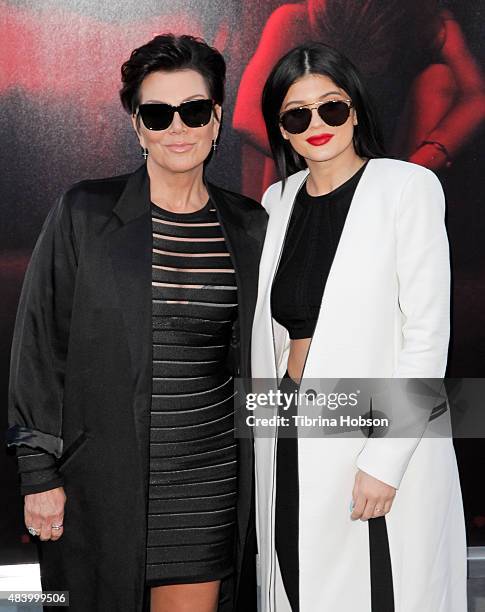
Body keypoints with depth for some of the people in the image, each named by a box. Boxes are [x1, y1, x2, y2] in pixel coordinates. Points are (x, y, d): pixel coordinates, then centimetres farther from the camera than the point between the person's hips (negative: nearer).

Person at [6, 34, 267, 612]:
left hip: (210, 478, 2)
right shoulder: (84, 213, -4)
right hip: (104, 478, -2)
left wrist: (259, 473, 11)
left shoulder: (249, 226, 5)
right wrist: (39, 472, -5)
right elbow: (40, 343, -3)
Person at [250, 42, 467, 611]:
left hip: (381, 441, -5)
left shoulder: (408, 187, -6)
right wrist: (264, 432, 12)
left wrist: (383, 461, -16)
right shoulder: (278, 200, 10)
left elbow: (427, 333, -11)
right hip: (289, 446, 5)